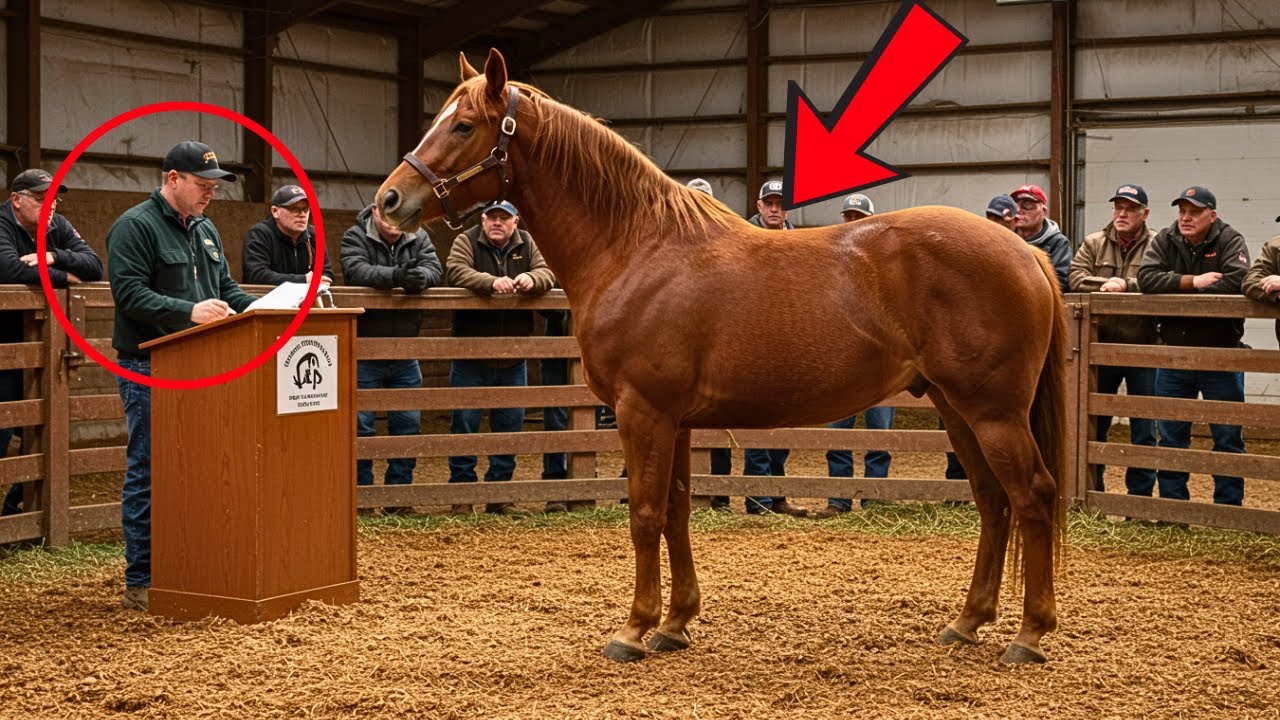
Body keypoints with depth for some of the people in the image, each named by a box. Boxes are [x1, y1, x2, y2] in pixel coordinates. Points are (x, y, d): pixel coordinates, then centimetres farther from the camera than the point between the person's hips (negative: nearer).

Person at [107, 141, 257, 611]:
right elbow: (129, 292, -19)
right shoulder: (135, 227, -9)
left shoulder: (206, 230, 16)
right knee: (148, 473, -4)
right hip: (150, 368, -8)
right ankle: (140, 584, 2)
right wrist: (189, 312, -29)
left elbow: (227, 289, 21)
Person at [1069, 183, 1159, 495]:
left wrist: (1125, 285, -21)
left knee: (1144, 428, 3)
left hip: (1142, 347, -3)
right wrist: (1105, 286, -19)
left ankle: (1141, 493, 13)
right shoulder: (1093, 243, 8)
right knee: (1093, 422, 11)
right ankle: (1091, 489, 23)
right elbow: (1075, 278, -6)